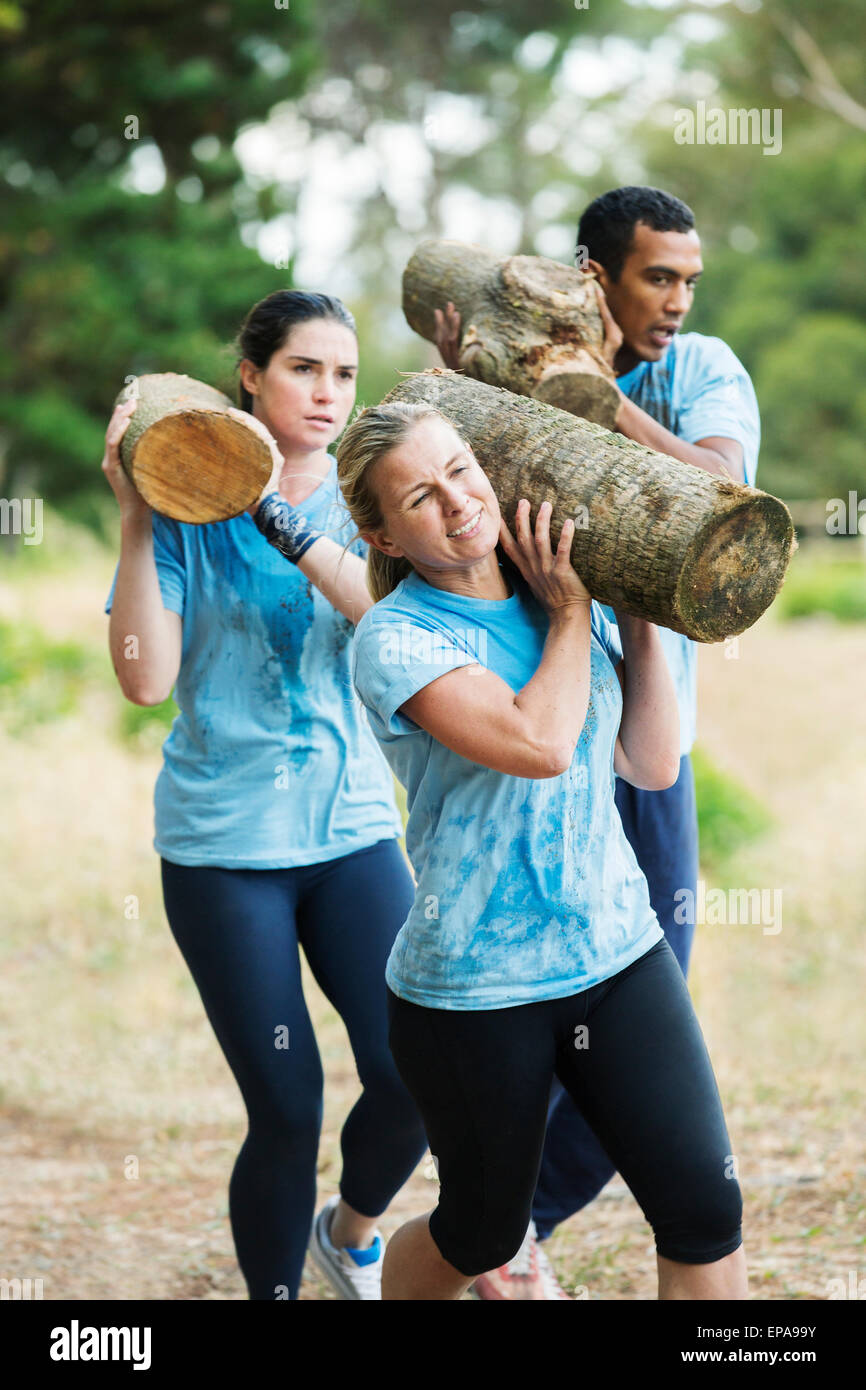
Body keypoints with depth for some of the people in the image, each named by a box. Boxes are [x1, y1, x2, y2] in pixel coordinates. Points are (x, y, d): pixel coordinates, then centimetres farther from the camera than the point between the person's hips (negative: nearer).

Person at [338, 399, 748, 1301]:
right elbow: (539, 743, -27)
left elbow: (651, 765, 5)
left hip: (619, 955, 5)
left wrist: (639, 621, -3)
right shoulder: (396, 638, -14)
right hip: (472, 989, -4)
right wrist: (570, 612, -13)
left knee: (705, 1211, -2)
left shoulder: (568, 598, 4)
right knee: (481, 1234, 13)